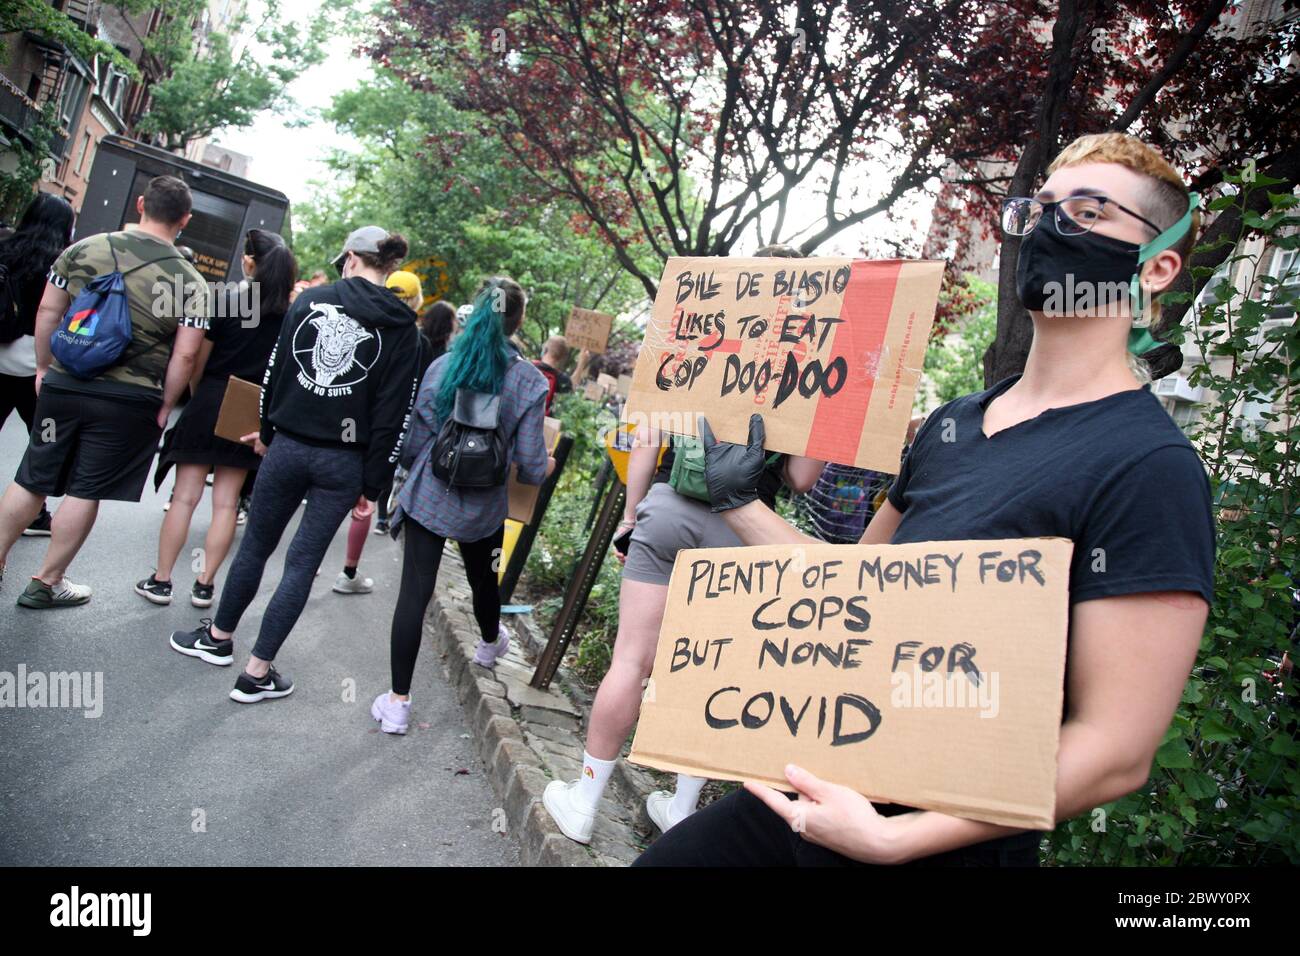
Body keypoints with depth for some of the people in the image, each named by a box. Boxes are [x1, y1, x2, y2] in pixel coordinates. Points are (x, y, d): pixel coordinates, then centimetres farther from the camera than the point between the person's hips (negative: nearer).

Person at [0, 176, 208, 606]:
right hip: (130, 401, -3)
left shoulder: (85, 248, 0)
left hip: (63, 385, 3)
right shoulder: (190, 282, -8)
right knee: (85, 491, 7)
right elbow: (185, 354, -11)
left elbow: (48, 310, 4)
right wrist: (165, 405, 0)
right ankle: (46, 583, 17)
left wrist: (43, 368, 14)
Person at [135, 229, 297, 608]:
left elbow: (198, 359, -4)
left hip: (210, 405, -2)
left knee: (185, 496, 5)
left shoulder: (224, 300, -9)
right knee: (226, 503, 8)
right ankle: (204, 584, 14)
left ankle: (161, 580, 13)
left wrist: (197, 395, 12)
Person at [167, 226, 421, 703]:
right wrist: (372, 483, -3)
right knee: (303, 563, 7)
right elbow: (393, 415, -8)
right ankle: (257, 673, 13)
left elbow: (275, 370, 5)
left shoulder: (310, 299, -1)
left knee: (255, 544, 20)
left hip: (287, 446, 1)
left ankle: (219, 637, 39)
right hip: (343, 463, -1)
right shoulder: (401, 328, -4)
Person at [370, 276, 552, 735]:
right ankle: (490, 643, 55)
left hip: (428, 497, -1)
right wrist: (544, 466, 11)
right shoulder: (528, 382, -11)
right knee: (484, 579, 25)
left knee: (414, 593, 0)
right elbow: (530, 466, -12)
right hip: (484, 508, 1)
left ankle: (397, 702, 1)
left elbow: (414, 444, -2)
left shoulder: (442, 367, -6)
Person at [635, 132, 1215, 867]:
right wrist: (739, 503, 4)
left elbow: (1116, 751, -20)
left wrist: (890, 836, -26)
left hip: (941, 840, -6)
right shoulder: (955, 423, 5)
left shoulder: (1148, 467, -18)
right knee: (662, 859, 17)